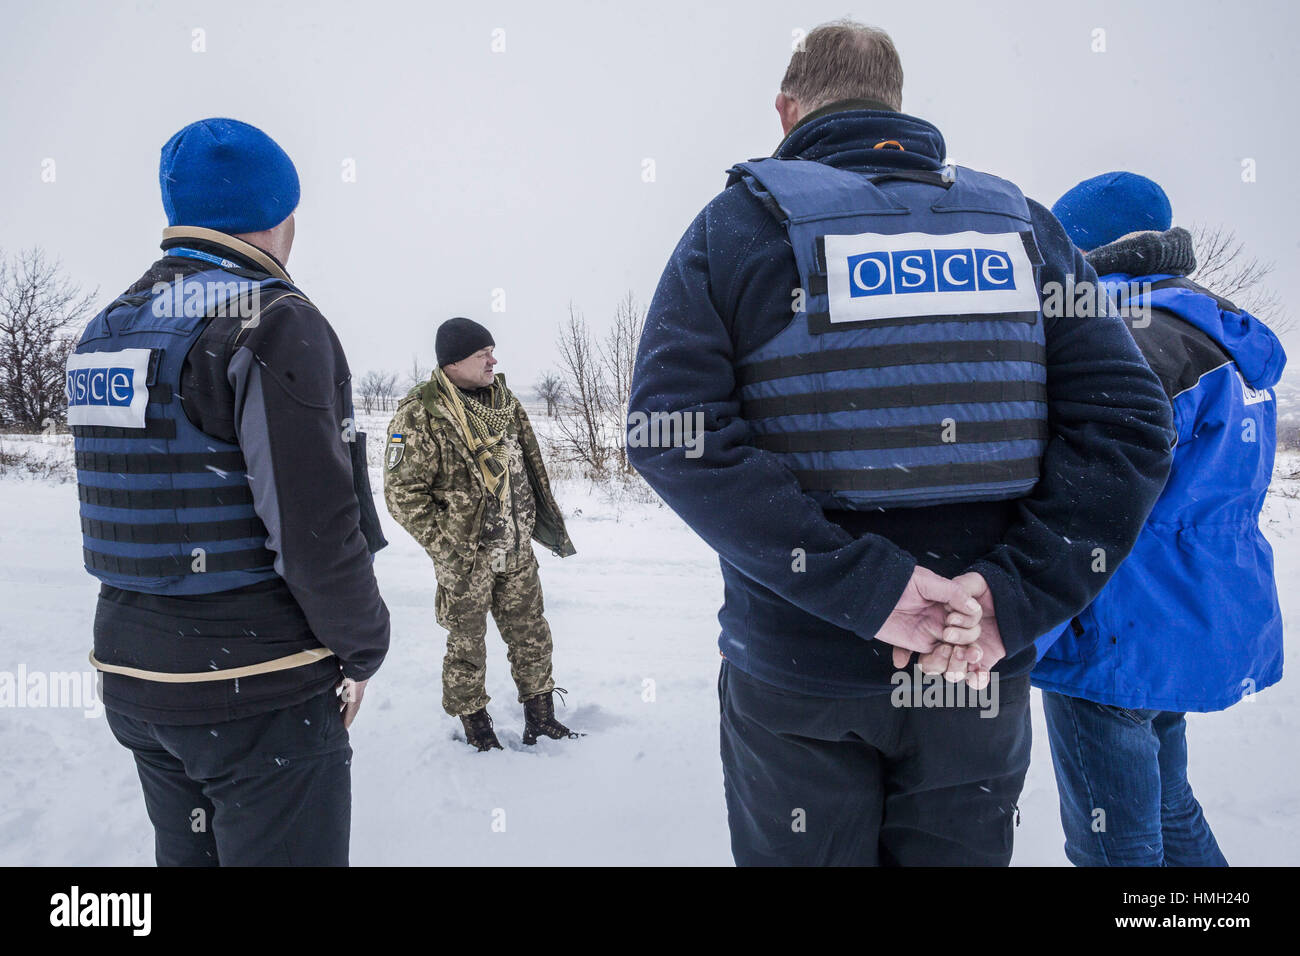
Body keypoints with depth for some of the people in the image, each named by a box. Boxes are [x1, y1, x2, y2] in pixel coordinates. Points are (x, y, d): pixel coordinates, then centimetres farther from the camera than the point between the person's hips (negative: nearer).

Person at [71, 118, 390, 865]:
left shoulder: (107, 334, 9)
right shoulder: (275, 323, -17)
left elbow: (126, 507, 14)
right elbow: (316, 525, -23)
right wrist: (364, 649, -8)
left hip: (134, 676, 8)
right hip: (259, 691, -8)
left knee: (190, 854, 24)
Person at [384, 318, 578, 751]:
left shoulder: (505, 401, 7)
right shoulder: (419, 414, -14)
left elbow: (529, 468, 17)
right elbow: (402, 493, -15)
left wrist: (550, 526, 16)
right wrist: (447, 547, -18)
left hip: (518, 551, 6)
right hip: (466, 558, -6)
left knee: (531, 634, 13)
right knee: (467, 645, 8)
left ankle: (540, 718, 30)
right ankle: (476, 731, 27)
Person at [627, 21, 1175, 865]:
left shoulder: (740, 224, -3)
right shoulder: (1021, 225, 5)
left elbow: (674, 432, -17)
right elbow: (1126, 421, -5)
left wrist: (868, 584, -19)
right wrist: (1014, 598, -12)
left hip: (796, 675, -2)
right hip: (983, 680, 3)